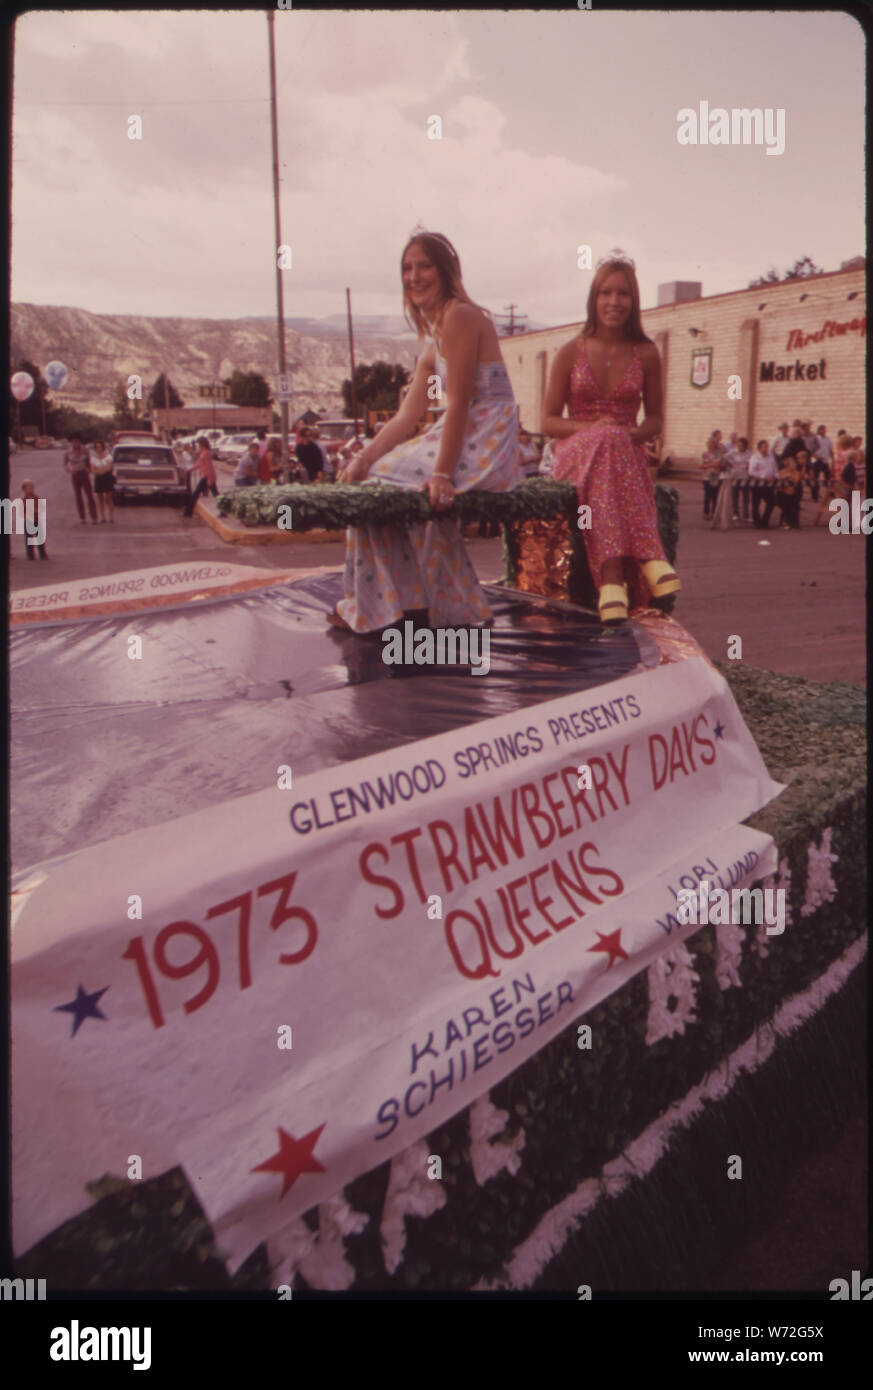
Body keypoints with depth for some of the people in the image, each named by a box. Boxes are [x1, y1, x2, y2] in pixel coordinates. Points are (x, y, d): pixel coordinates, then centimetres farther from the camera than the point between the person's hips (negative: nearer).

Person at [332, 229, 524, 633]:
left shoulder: (460, 316, -11)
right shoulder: (432, 349, 19)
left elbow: (458, 405, -19)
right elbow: (406, 418, 12)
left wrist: (442, 474, -24)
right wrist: (363, 459, -1)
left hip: (484, 453, -10)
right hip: (468, 445, 10)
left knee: (384, 479, -9)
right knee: (376, 470, 15)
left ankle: (378, 606, 7)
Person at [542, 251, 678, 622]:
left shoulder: (645, 354, 9)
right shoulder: (571, 352, 5)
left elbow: (655, 418, 17)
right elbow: (548, 421, 6)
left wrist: (638, 433, -8)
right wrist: (592, 427, -13)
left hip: (628, 453, 1)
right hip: (575, 454, -1)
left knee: (616, 441, -38)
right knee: (608, 441, -38)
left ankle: (612, 579, -51)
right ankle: (648, 558, -49)